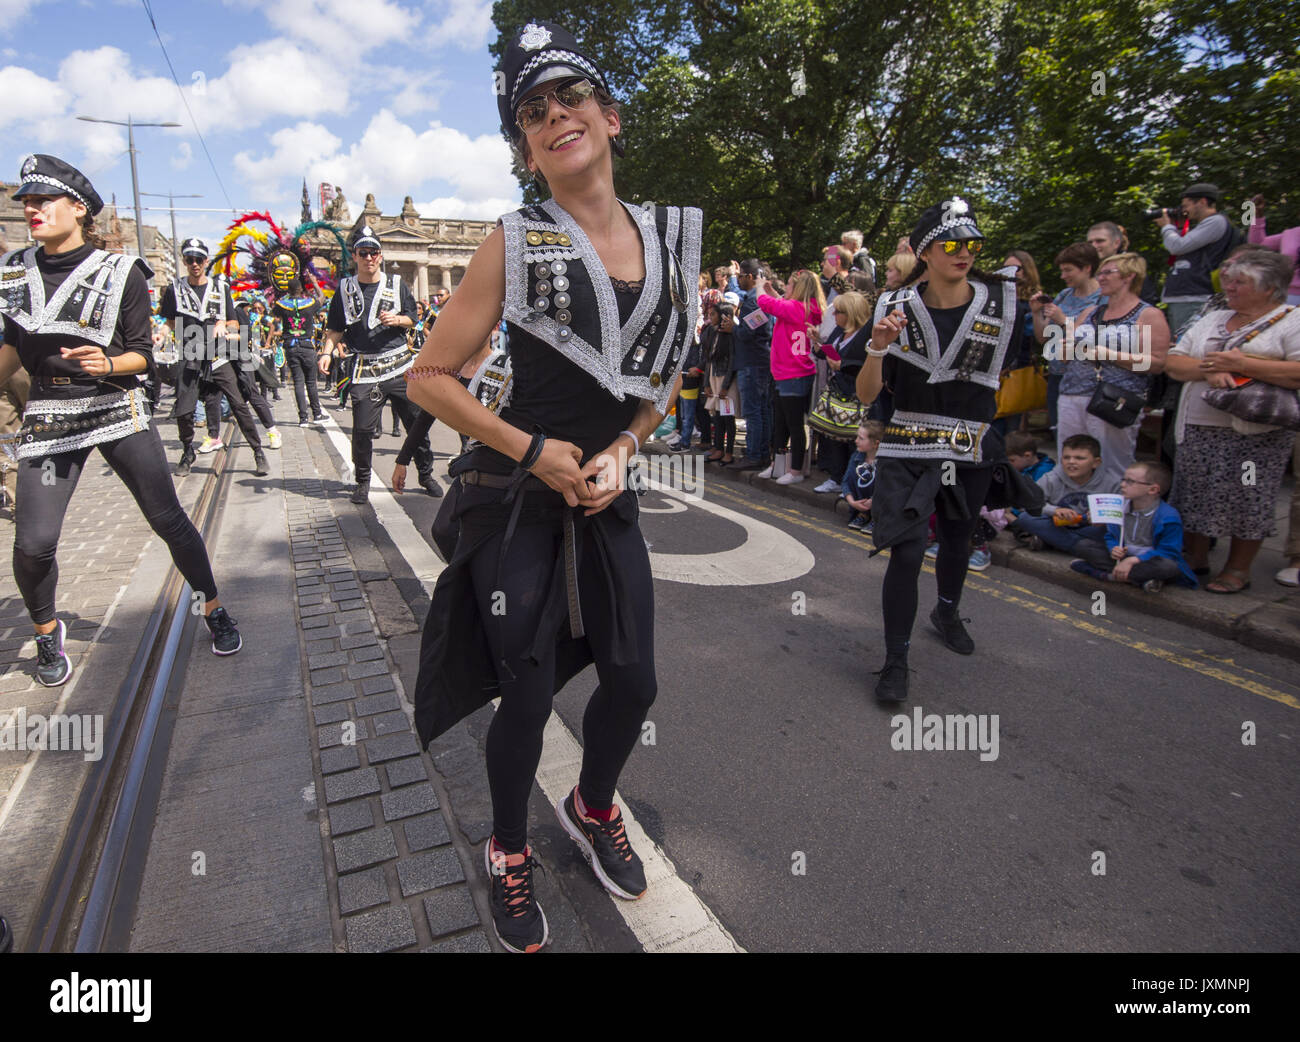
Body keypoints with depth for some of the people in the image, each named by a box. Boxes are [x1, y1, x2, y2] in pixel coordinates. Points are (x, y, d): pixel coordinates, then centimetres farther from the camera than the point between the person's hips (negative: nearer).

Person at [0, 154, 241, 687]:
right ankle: (47, 633, 23)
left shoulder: (121, 272, -3)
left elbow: (142, 354, -3)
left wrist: (107, 365, -21)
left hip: (118, 409, -2)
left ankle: (214, 610, 18)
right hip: (48, 417, 3)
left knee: (168, 520, -1)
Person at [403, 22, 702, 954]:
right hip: (518, 501, -4)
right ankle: (510, 853, 34)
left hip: (609, 494, 4)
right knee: (528, 698, 4)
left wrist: (622, 449, -4)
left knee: (633, 683, 10)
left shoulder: (671, 236, 4)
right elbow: (429, 376, -7)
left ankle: (593, 808, 43)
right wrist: (533, 451, -14)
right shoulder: (515, 246, -8)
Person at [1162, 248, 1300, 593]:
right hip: (1198, 428, 5)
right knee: (1195, 494, 8)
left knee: (1246, 499, -1)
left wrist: (1240, 364, -17)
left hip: (1255, 433, -5)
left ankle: (1238, 569, 12)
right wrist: (1210, 369, -11)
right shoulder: (1213, 320, 17)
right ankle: (1195, 558, 22)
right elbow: (1173, 363, 8)